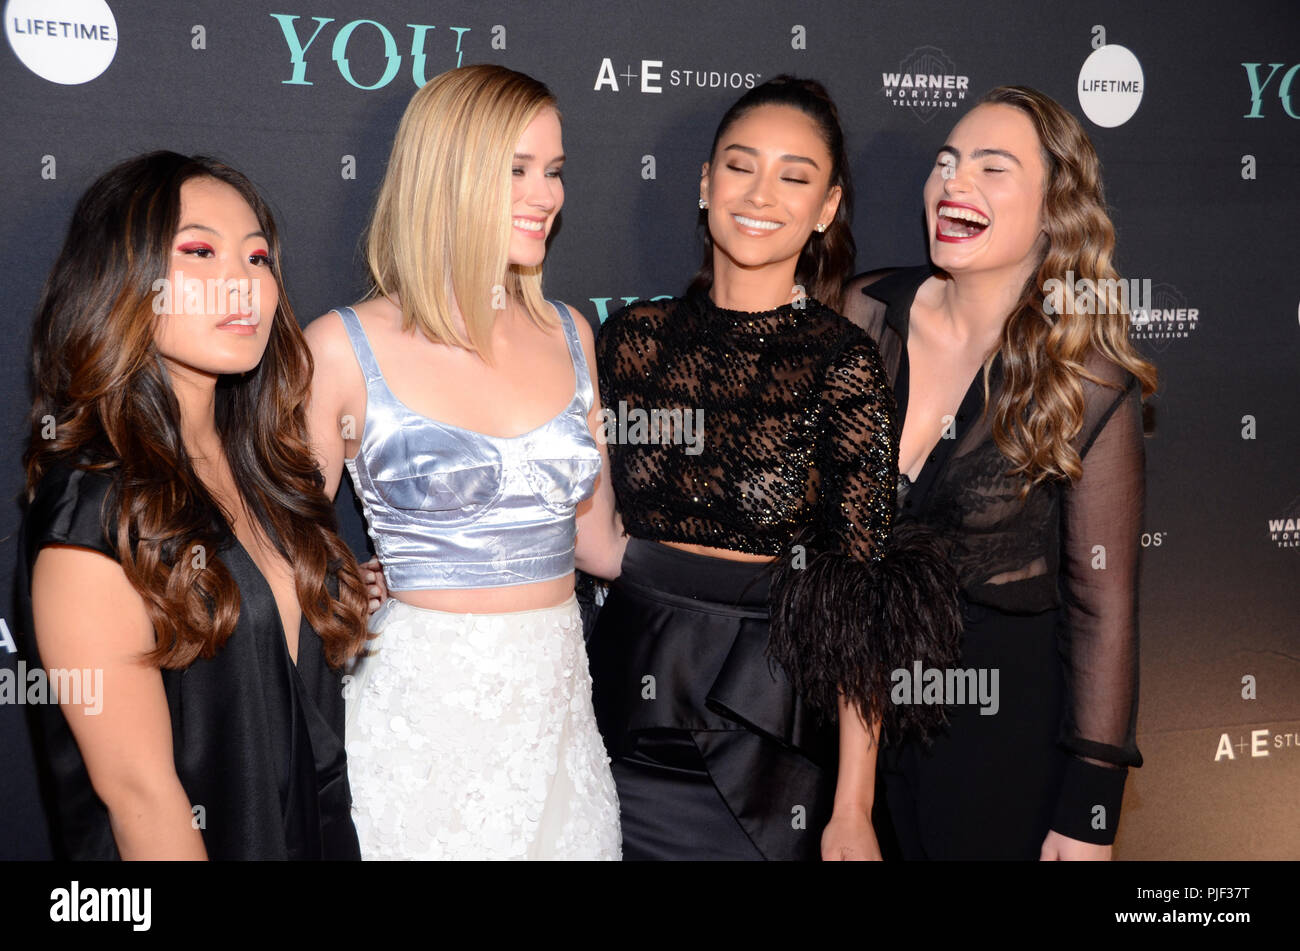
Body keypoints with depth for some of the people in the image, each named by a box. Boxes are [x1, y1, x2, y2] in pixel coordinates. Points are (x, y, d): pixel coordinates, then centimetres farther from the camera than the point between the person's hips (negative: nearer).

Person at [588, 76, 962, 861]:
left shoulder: (844, 366, -11)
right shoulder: (633, 337, 0)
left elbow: (860, 599, -12)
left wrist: (853, 809, -13)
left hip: (764, 732, -3)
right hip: (626, 703, 4)